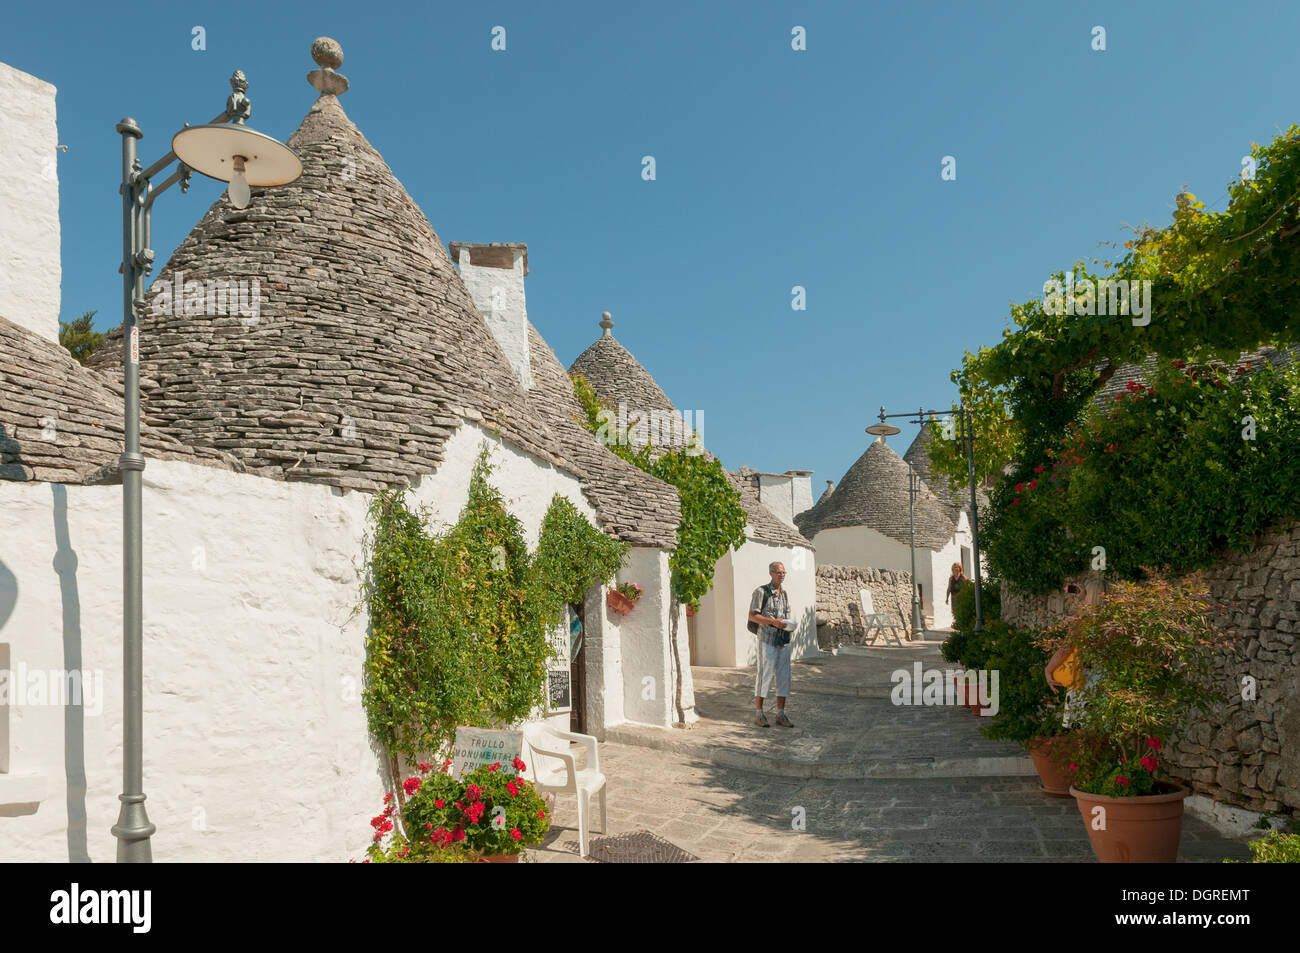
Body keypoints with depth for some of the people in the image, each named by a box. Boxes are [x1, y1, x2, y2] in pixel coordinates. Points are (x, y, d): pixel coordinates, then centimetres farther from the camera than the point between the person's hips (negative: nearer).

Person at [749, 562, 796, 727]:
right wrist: (773, 622, -21)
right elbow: (752, 616, -11)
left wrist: (790, 625, 3)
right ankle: (759, 714, 6)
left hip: (784, 641, 6)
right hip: (767, 640, -6)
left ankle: (780, 714, 11)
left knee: (784, 677, 4)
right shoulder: (761, 592, -7)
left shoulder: (785, 593, 13)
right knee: (764, 676, -3)